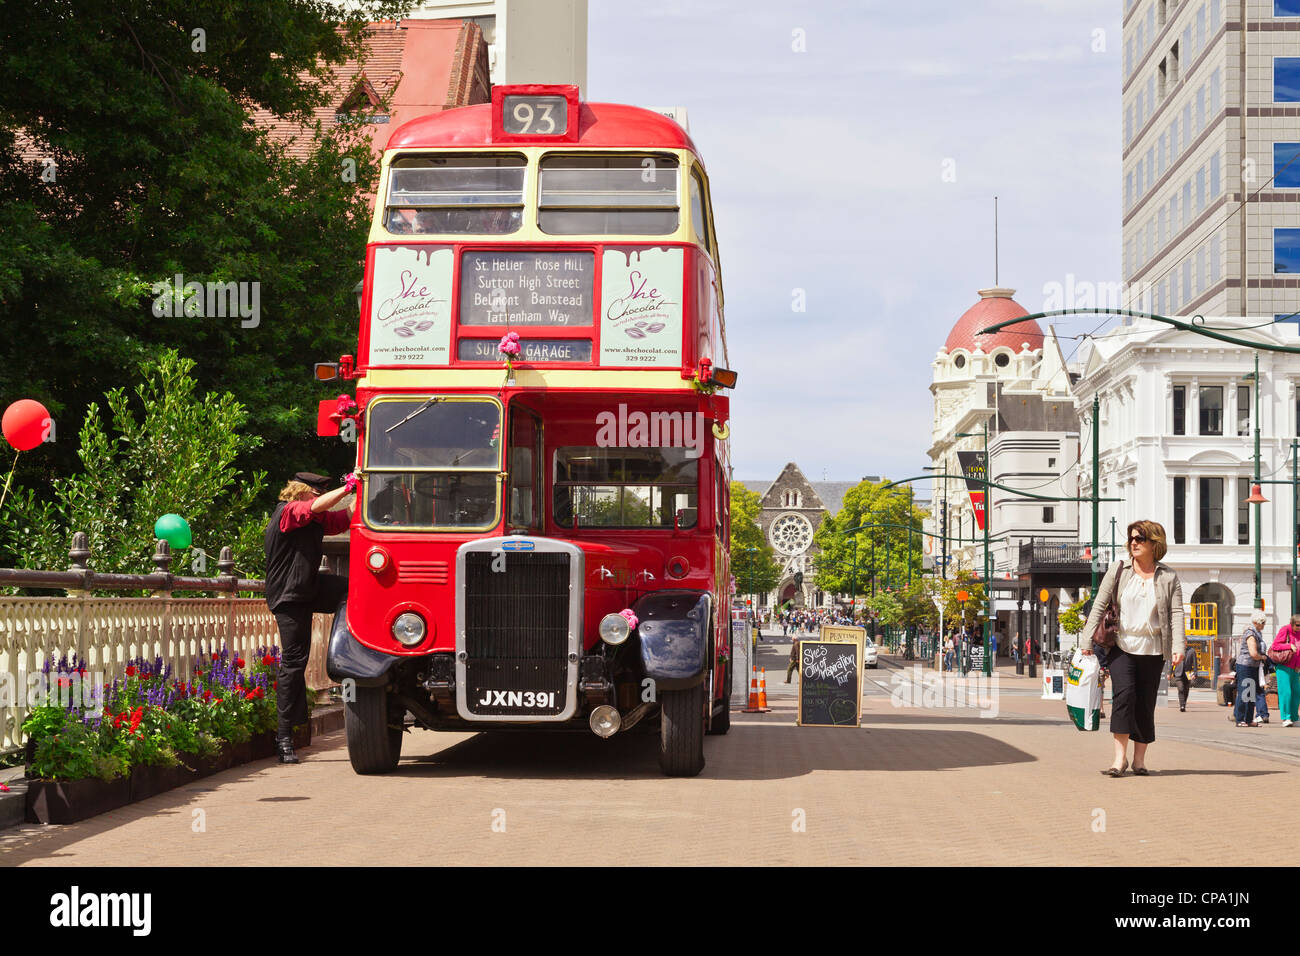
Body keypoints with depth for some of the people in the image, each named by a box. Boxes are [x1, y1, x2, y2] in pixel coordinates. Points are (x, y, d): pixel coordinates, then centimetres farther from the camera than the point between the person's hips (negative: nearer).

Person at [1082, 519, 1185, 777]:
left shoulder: (1168, 577, 5)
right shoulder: (1118, 570, 5)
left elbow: (1176, 613, -2)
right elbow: (1099, 605, 4)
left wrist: (1178, 646, -15)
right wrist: (1087, 640, -3)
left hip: (1152, 651, 1)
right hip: (1121, 647, -1)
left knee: (1145, 704, 3)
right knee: (1124, 693, -18)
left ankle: (1139, 758, 15)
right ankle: (1120, 757, -19)